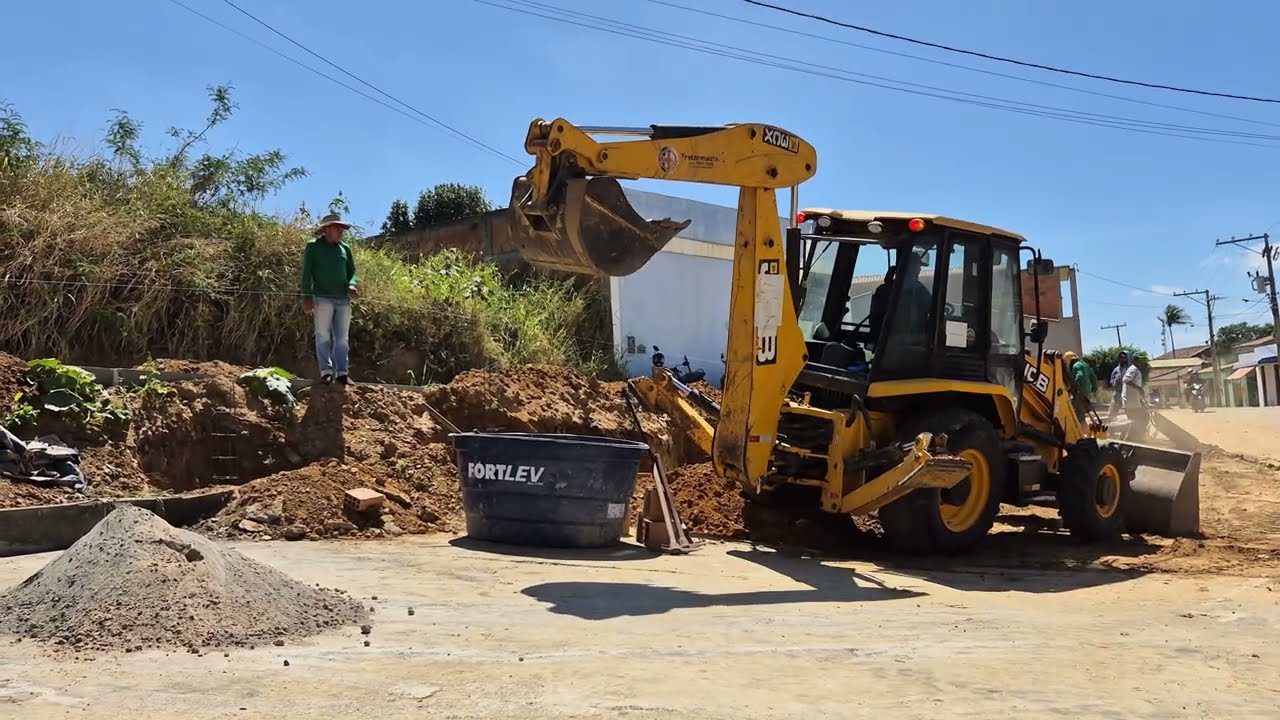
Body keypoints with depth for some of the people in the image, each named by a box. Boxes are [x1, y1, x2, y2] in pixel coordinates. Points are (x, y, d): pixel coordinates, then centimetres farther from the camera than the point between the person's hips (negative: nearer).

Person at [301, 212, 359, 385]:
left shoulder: (345, 248, 15)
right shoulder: (313, 247, 3)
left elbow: (352, 271, 16)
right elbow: (307, 272, -1)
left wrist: (351, 285, -7)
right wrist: (307, 296, -10)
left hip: (343, 299, 4)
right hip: (323, 298, -4)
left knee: (341, 338, 1)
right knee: (323, 335, -5)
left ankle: (342, 371, 1)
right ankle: (326, 371, -8)